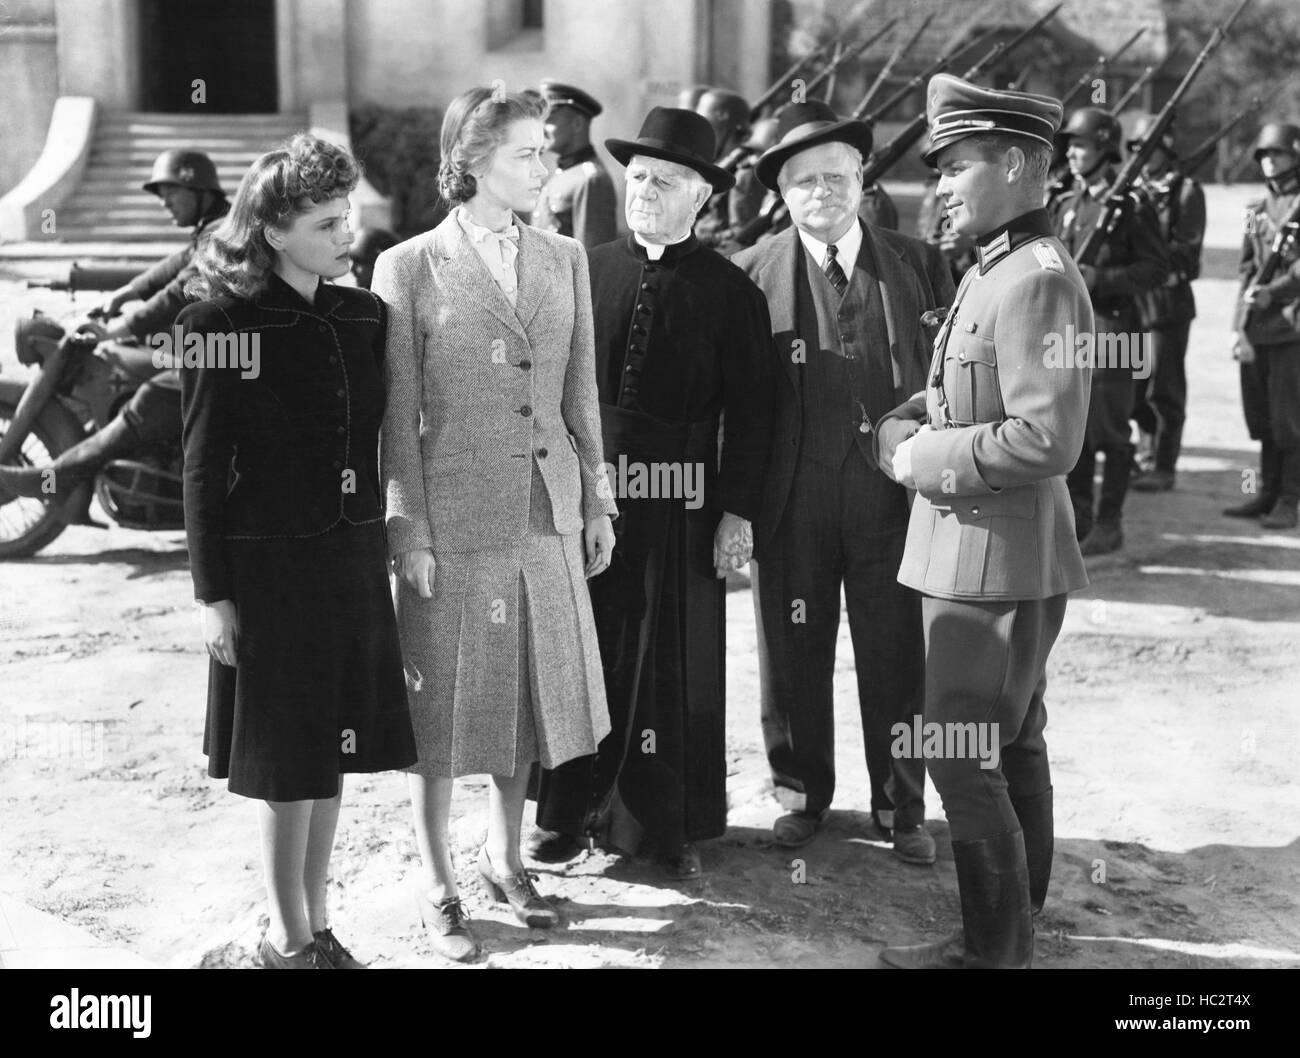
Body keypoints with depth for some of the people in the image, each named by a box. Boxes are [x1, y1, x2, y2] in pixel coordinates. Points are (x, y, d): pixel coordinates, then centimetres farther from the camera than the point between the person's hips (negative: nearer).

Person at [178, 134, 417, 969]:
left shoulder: (364, 316, 5)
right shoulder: (224, 327, -10)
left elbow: (377, 443, 9)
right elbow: (203, 472, -8)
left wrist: (380, 548, 7)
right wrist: (213, 594, -9)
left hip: (354, 563, 5)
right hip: (271, 569, -5)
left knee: (333, 749, 13)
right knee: (288, 762, 4)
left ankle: (317, 924, 28)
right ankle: (290, 939, 21)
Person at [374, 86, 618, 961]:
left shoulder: (566, 260, 7)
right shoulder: (409, 269, -6)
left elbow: (581, 392, 11)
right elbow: (398, 414, -6)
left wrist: (598, 502, 10)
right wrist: (408, 530, -9)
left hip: (549, 512, 5)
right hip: (453, 512, -4)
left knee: (533, 689, 13)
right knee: (444, 698, 5)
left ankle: (505, 858, 32)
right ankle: (438, 882, 22)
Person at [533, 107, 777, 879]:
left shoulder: (730, 291, -1)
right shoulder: (588, 272, 6)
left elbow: (751, 410, -2)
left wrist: (738, 510, -7)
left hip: (682, 505, -2)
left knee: (676, 664, 7)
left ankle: (673, 824, 20)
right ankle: (573, 811, 23)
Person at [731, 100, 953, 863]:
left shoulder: (919, 264, 4)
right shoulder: (754, 272, 1)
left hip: (892, 491, 0)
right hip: (794, 497, 0)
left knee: (897, 658, 7)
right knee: (795, 657, 10)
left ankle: (902, 807, 23)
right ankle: (805, 793, 29)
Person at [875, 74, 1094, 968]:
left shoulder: (1038, 282, -20)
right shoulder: (996, 269, 12)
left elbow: (1045, 442, -26)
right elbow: (946, 398, 18)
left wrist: (929, 456, -16)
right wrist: (905, 429, -2)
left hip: (998, 555, -10)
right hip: (984, 551, 10)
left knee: (963, 757, -2)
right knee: (1012, 749, 18)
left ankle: (993, 944, 11)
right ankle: (1017, 924, 32)